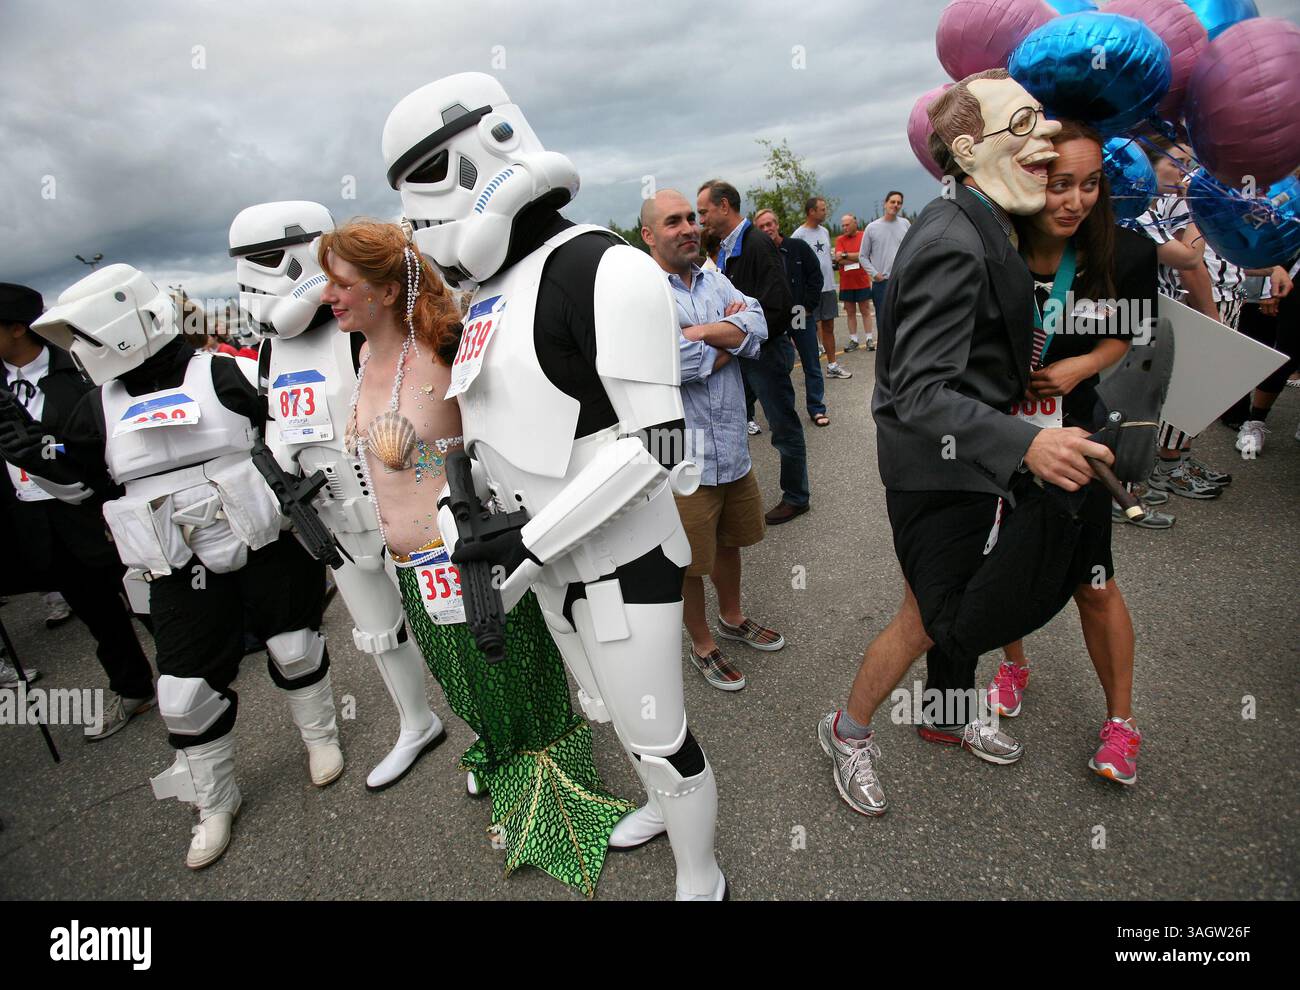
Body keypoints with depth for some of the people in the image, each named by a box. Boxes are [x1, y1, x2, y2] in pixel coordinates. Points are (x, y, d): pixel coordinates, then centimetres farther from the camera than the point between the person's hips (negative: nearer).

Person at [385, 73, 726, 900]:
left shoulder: (602, 271, -20)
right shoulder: (491, 289, 7)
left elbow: (654, 444, -23)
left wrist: (530, 543, -21)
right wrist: (473, 511, 1)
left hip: (624, 555, -8)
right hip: (554, 557, 9)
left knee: (657, 734, 9)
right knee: (608, 709, 27)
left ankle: (701, 882, 37)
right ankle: (668, 806, 55)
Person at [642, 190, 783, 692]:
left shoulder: (714, 280, 9)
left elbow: (756, 325, -6)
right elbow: (677, 364, -24)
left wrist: (696, 331, -19)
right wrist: (731, 336, -7)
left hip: (732, 446, 7)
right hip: (682, 456, -7)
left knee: (729, 541, 25)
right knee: (690, 561, 11)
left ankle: (732, 618, 49)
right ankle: (702, 644, 34)